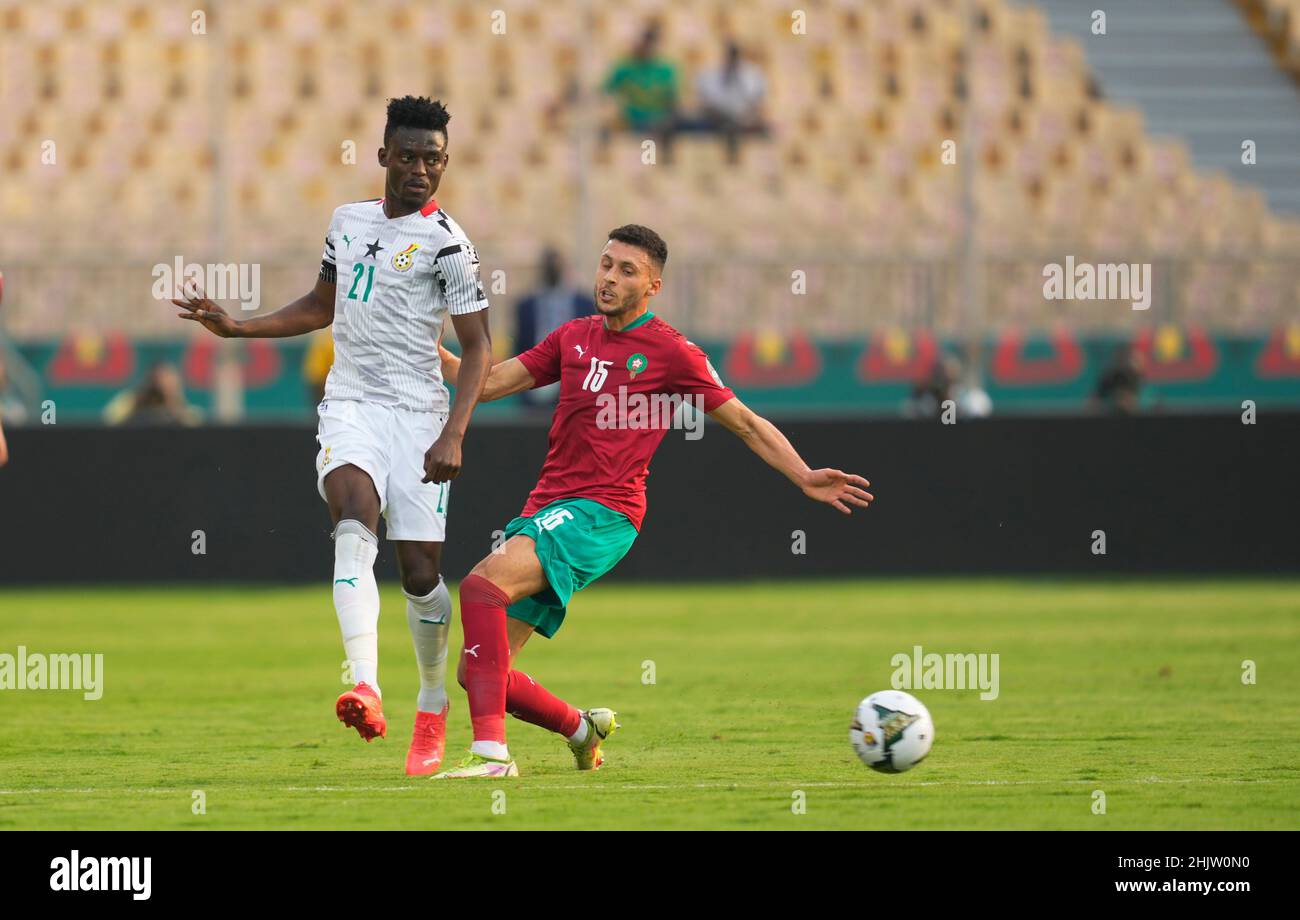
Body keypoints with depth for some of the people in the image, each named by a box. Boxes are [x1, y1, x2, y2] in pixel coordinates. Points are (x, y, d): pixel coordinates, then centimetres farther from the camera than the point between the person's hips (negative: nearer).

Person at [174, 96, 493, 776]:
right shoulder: (348, 221, 13)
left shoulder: (445, 243, -4)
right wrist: (235, 327, 19)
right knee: (354, 515, -26)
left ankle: (432, 708, 24)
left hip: (417, 411, -3)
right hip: (350, 405, 3)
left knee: (421, 570, -2)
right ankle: (365, 691, -42)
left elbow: (478, 346, -6)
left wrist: (453, 435, -17)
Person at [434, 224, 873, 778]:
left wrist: (805, 478, -4)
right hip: (545, 509, 7)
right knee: (476, 673, -1)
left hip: (603, 514, -7)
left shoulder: (670, 352, 2)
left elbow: (746, 424, 6)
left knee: (482, 582, -32)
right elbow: (488, 383, 22)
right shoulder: (574, 338, 18)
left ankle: (491, 752, -36)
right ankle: (582, 729, 27)